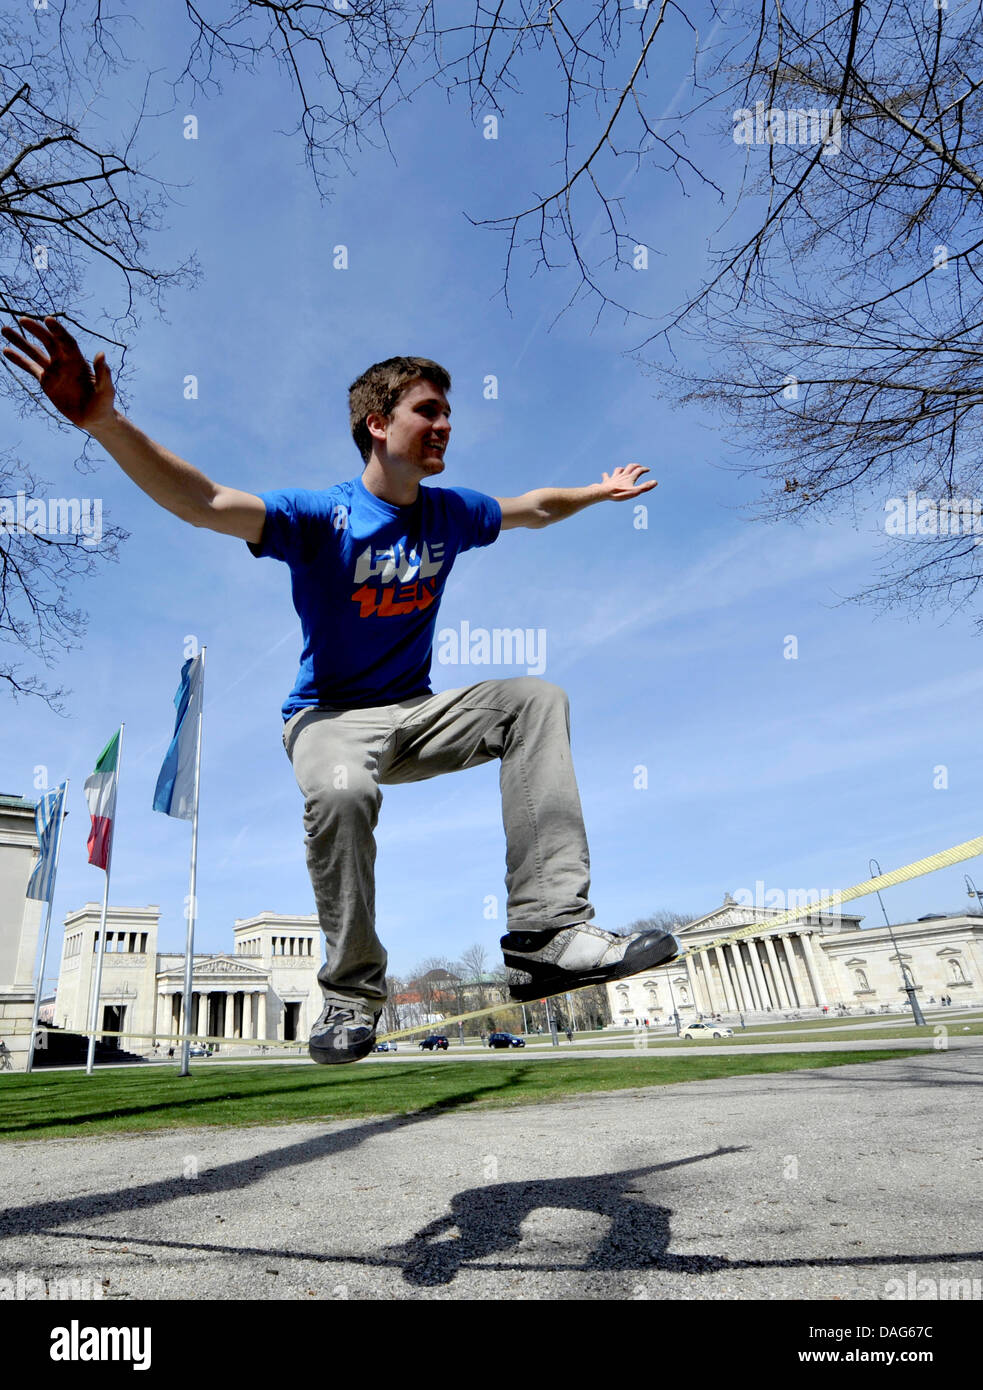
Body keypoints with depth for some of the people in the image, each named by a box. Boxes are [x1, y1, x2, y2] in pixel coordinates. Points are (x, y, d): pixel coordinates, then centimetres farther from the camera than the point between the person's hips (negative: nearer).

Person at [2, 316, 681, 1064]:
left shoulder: (450, 512, 5)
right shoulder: (320, 516, -12)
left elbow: (534, 507, 25)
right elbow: (204, 502, -27)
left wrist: (599, 492, 34)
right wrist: (104, 421, -40)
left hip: (415, 713, 5)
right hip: (330, 716, -5)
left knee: (536, 699, -16)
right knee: (341, 790, -39)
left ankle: (551, 931, -25)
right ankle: (353, 991, -11)